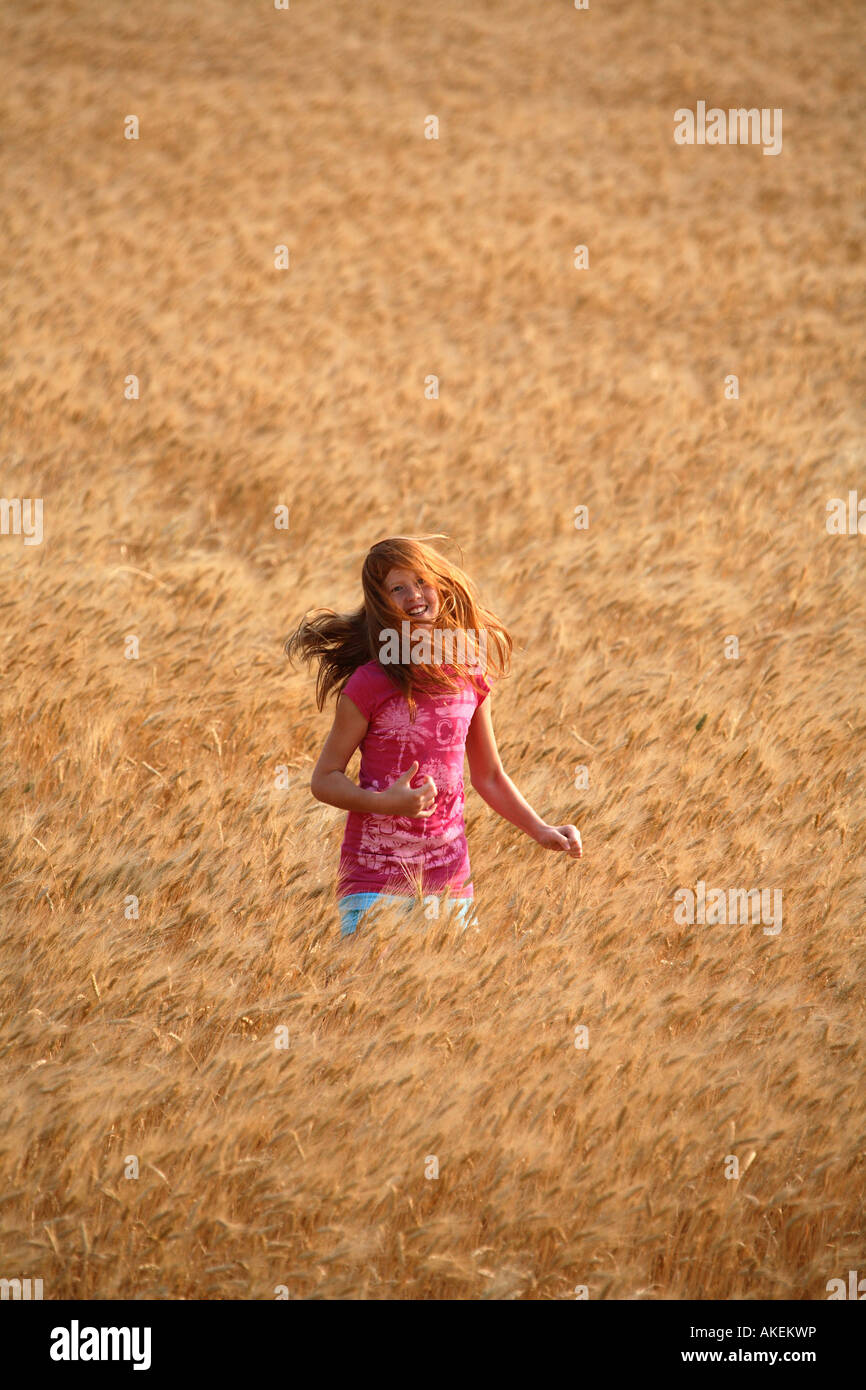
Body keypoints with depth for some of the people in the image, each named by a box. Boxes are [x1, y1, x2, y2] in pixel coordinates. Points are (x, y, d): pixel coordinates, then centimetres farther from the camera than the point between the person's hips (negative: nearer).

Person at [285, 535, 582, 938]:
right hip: (374, 879, -4)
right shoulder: (368, 685, -8)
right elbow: (324, 780, -4)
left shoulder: (469, 677, 5)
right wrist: (385, 803, -19)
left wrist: (541, 831, 8)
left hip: (449, 879, 4)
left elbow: (489, 777, 17)